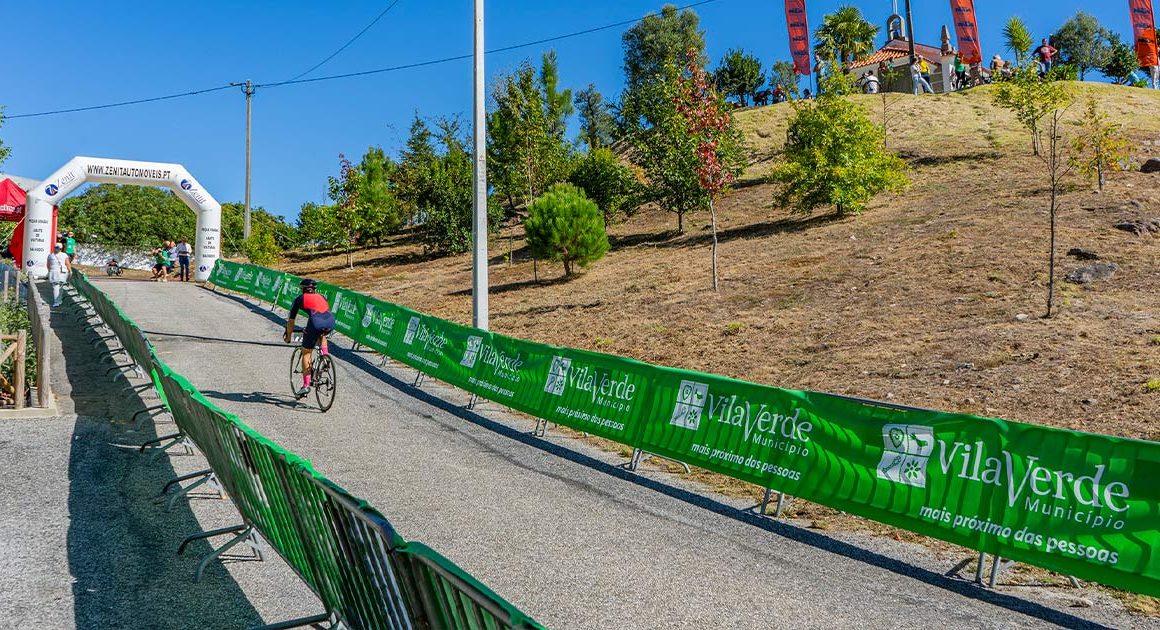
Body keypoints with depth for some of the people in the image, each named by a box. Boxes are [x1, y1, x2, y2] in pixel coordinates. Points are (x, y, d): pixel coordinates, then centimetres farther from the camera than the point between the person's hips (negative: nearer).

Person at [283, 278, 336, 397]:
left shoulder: (300, 299, 25)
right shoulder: (321, 297, 35)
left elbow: (291, 320, 30)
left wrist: (288, 336, 43)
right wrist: (325, 329, 62)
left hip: (316, 322, -4)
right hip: (331, 322, 4)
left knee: (306, 353, 11)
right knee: (321, 335, 39)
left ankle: (306, 385, 6)